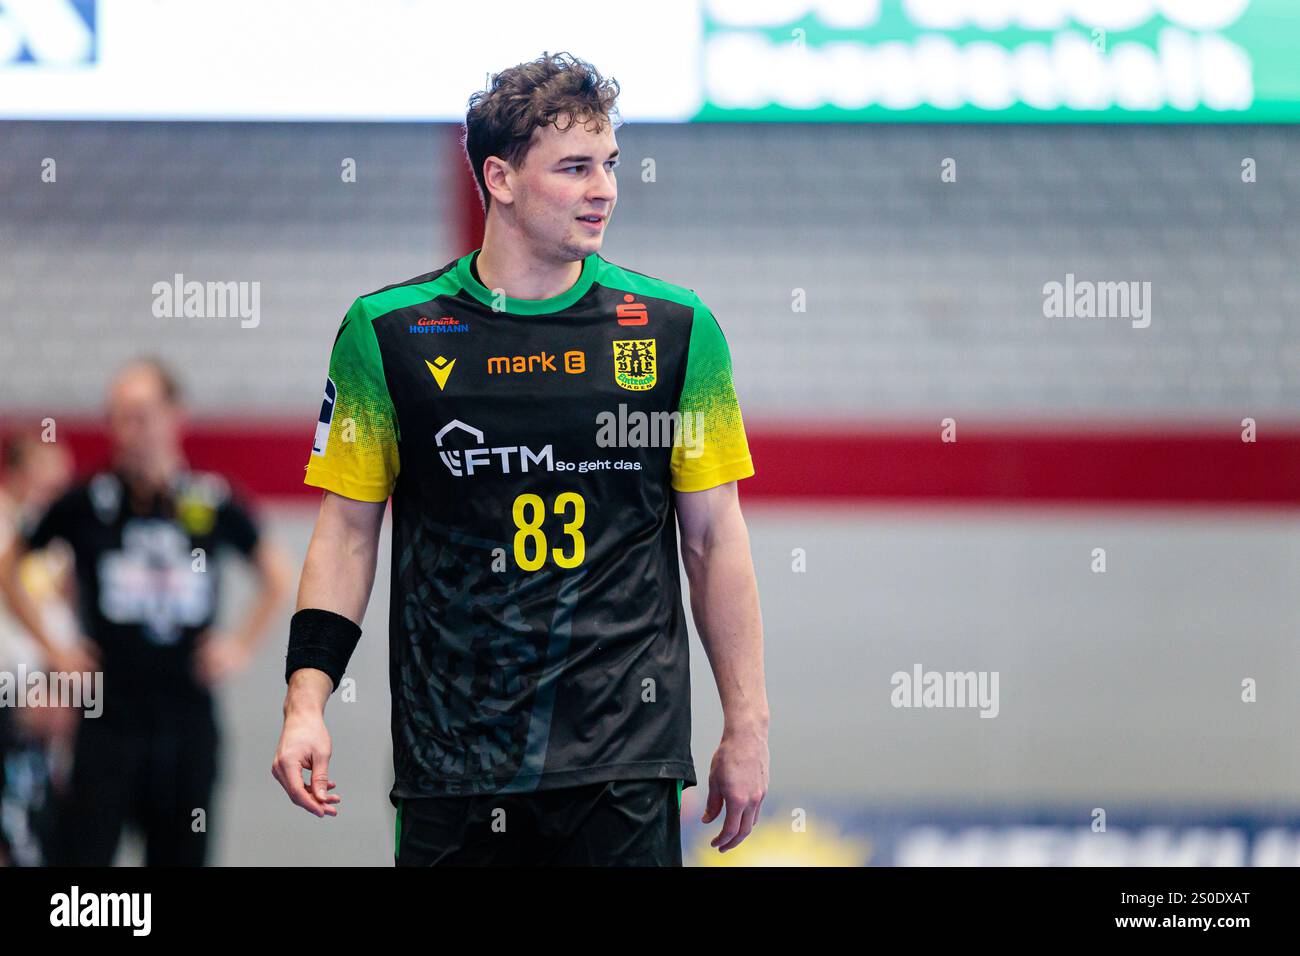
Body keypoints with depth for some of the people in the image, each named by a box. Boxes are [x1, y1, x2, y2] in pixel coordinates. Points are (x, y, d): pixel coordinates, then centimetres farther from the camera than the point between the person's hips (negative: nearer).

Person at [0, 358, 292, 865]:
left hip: (190, 717, 2)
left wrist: (241, 645, 6)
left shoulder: (214, 503, 1)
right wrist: (51, 647, 3)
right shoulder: (88, 502, -3)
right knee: (84, 850, -10)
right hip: (110, 715, -2)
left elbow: (276, 576, 17)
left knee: (181, 856, 7)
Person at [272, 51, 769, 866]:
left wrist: (747, 726, 4)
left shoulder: (675, 329, 3)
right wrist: (307, 702, -4)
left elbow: (715, 537, 7)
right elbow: (349, 529, 6)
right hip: (448, 760, 0)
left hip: (625, 759, 0)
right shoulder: (388, 332, 2)